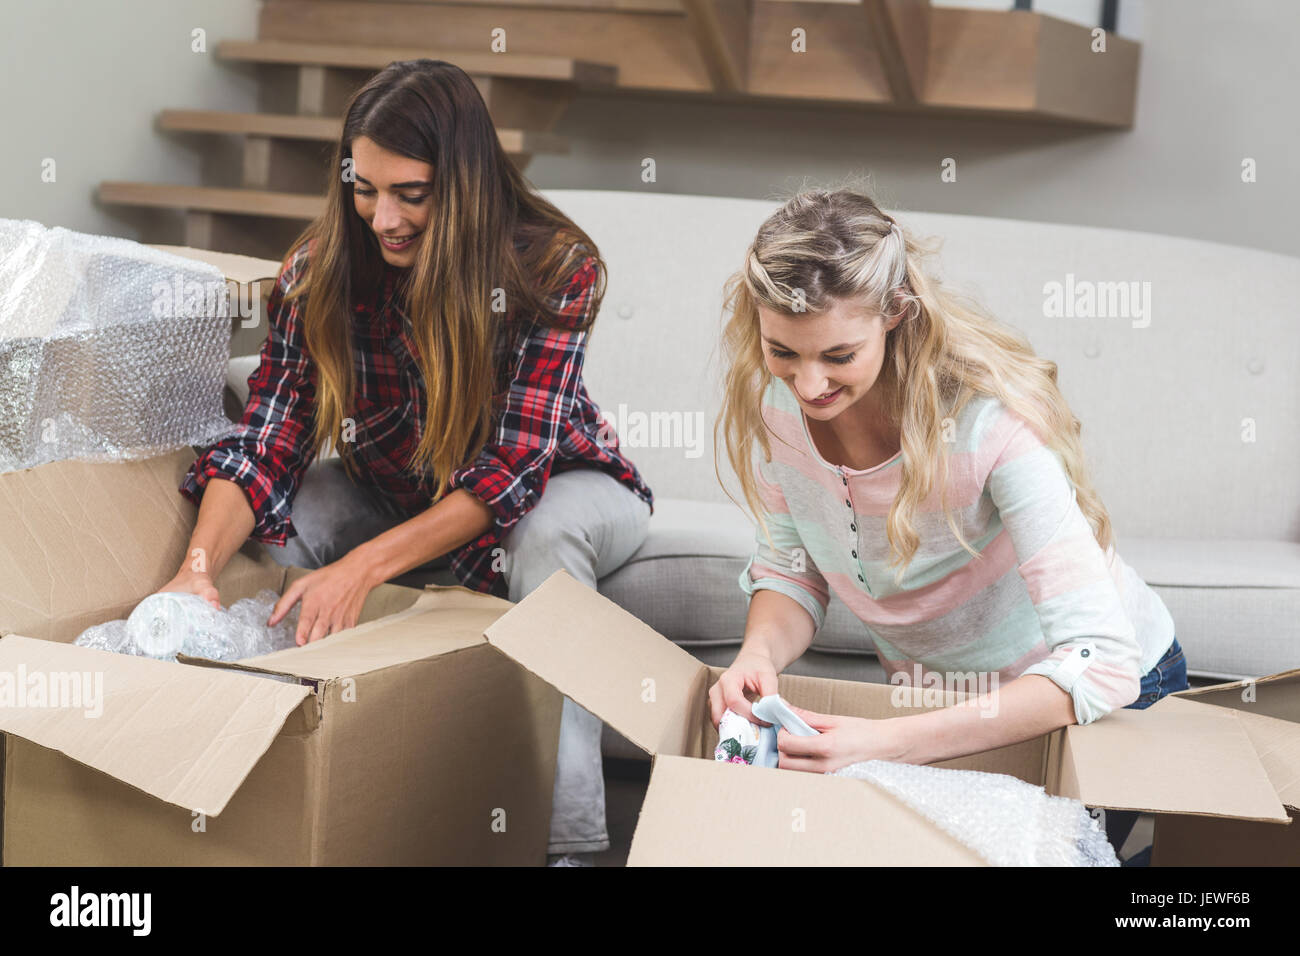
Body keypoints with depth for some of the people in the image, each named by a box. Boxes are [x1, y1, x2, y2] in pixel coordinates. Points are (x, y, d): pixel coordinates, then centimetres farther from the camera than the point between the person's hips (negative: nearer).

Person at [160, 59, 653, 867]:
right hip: (399, 490, 4)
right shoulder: (323, 269, -17)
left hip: (554, 488, -4)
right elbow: (267, 443, -21)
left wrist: (365, 568, -42)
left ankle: (571, 838, -35)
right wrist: (200, 566, -40)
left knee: (547, 535, -37)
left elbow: (512, 469, -31)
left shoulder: (555, 269, -27)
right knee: (272, 515, -21)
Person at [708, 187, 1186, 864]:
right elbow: (791, 570, -3)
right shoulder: (773, 403, -18)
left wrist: (888, 744, -49)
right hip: (931, 691, 5)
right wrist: (758, 655, -28)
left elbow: (1098, 667, -40)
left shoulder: (988, 417, -35)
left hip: (1107, 697, -5)